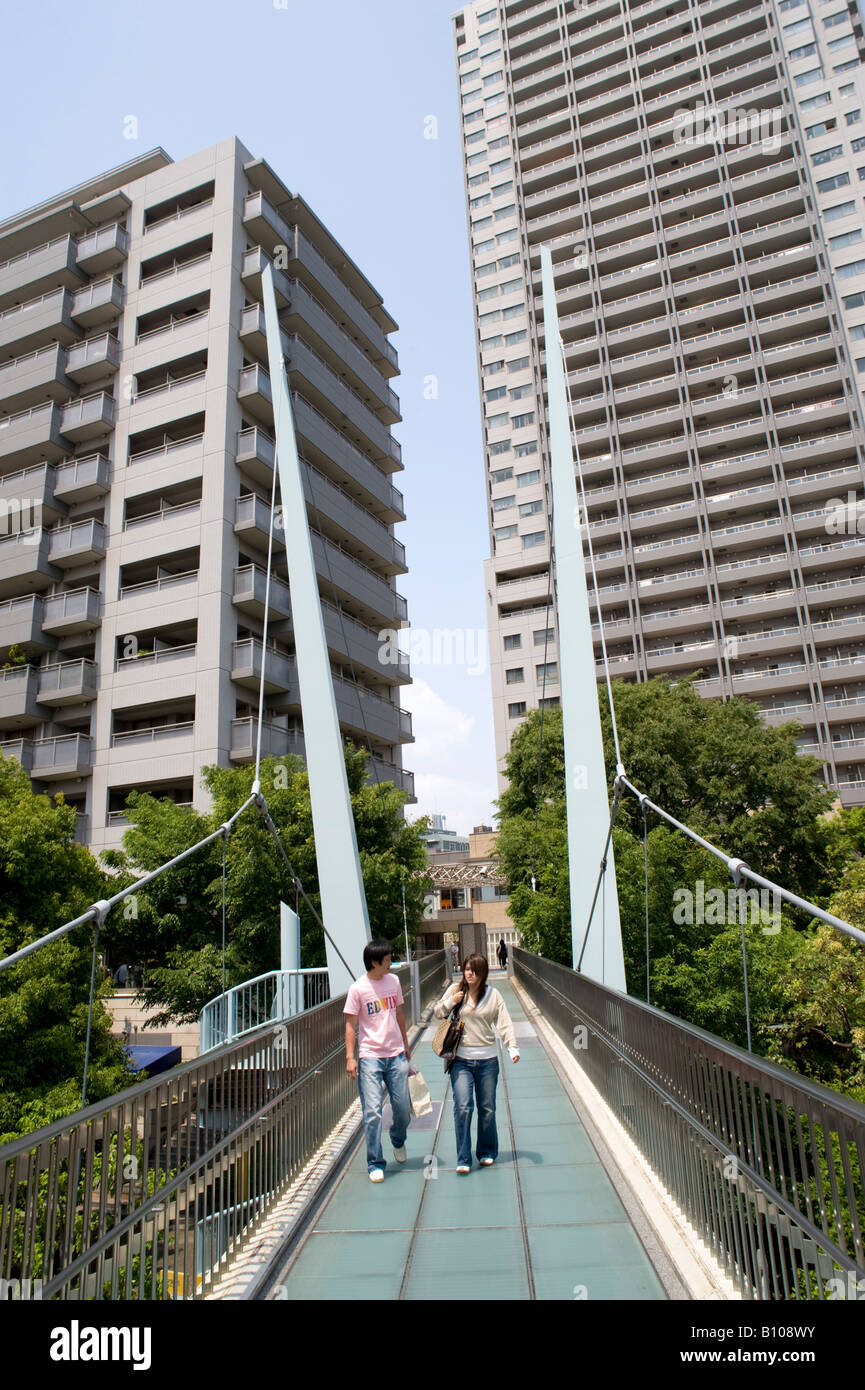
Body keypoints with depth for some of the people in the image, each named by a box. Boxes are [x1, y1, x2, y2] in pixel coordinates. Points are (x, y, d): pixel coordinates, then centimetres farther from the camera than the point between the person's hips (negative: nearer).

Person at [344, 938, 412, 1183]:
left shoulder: (393, 981, 5)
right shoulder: (358, 989, -10)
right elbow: (351, 1025, -6)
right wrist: (350, 1057, -13)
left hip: (396, 1055, 4)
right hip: (370, 1057, -4)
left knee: (403, 1108, 8)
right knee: (372, 1111, -6)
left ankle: (398, 1140, 39)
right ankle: (375, 1164, 11)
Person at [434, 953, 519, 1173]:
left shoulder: (493, 995, 0)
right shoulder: (455, 990, 1)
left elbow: (505, 1024, -2)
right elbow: (438, 1014, 10)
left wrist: (513, 1048, -16)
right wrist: (451, 1002, -9)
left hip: (487, 1060, 1)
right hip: (461, 1060, -1)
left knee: (487, 1109, 10)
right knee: (463, 1107, -10)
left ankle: (487, 1153, 30)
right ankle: (463, 1159, 2)